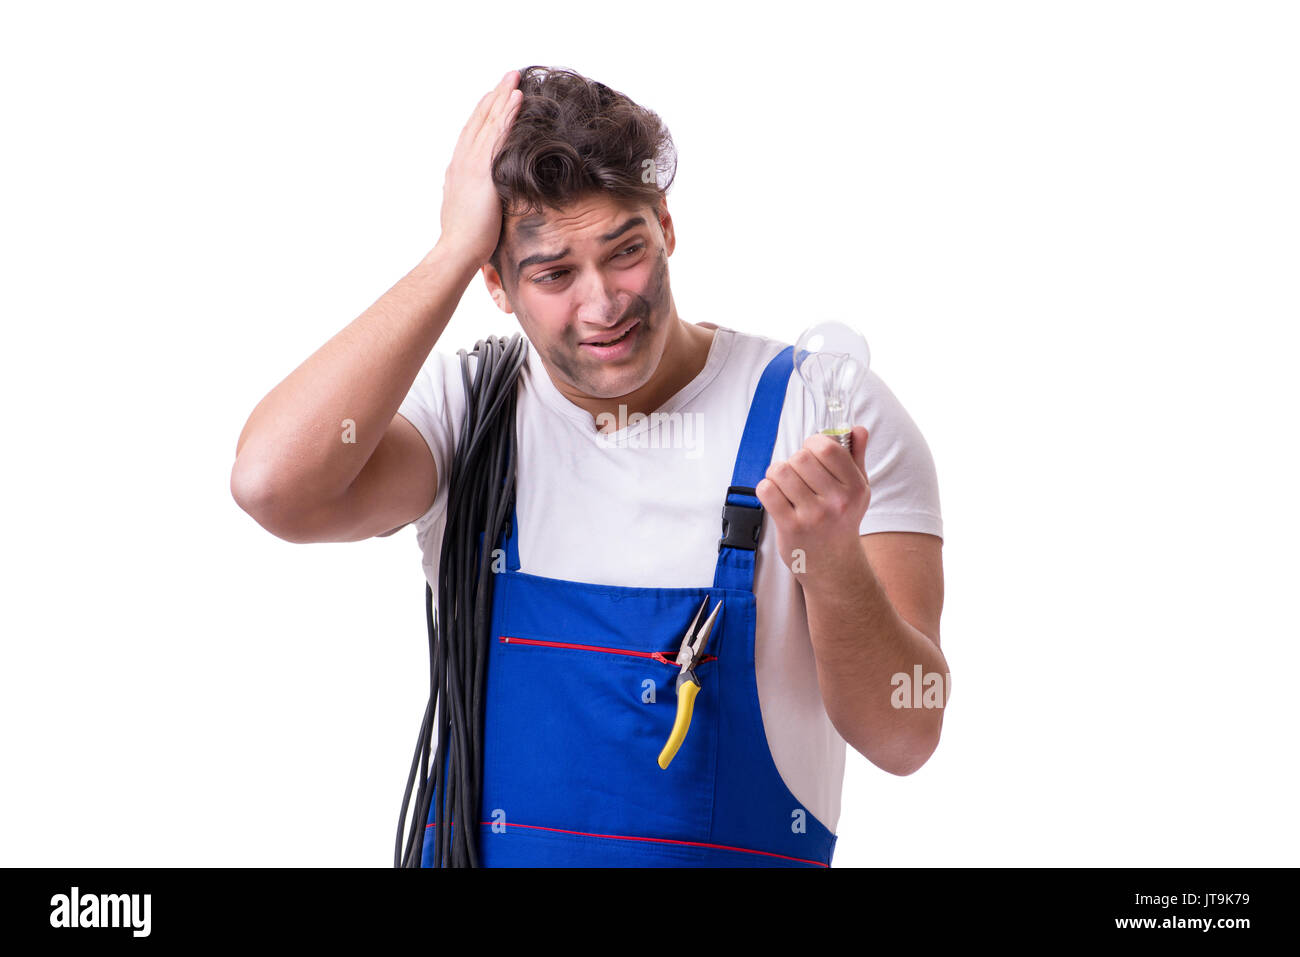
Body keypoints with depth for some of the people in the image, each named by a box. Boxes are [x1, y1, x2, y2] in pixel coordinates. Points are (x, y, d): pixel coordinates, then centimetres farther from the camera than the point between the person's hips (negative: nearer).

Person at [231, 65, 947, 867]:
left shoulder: (828, 415, -4)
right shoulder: (461, 408, 2)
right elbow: (275, 485, -18)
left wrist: (831, 562, -25)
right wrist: (455, 249, -13)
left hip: (743, 853, -2)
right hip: (489, 848, 2)